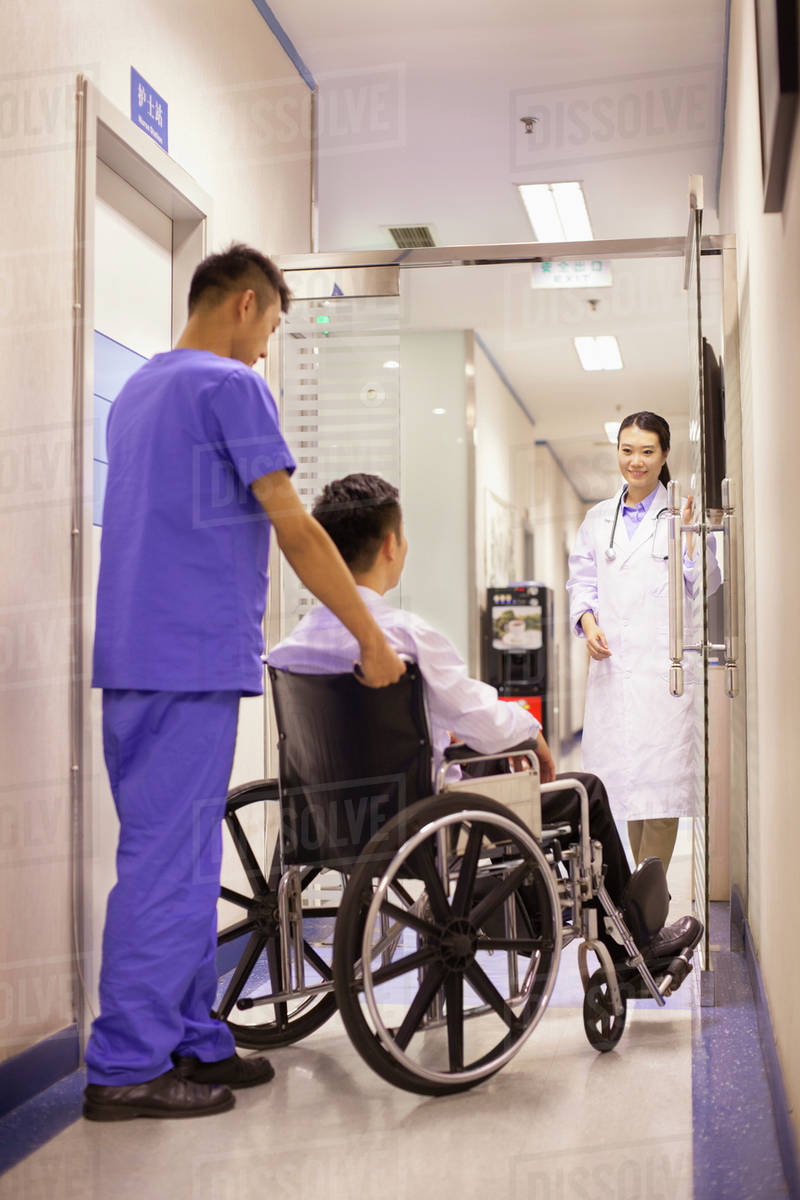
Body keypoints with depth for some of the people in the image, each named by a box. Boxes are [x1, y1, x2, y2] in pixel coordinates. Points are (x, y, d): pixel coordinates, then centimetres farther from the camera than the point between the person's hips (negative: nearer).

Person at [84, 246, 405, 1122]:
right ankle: (125, 1068, 2)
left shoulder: (137, 391, 20)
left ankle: (193, 1042, 19)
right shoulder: (230, 386, -8)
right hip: (193, 661, -9)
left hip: (134, 654, 9)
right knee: (167, 859, -5)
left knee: (182, 854, 12)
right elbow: (296, 529, -13)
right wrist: (372, 639, -7)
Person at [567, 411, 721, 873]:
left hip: (664, 661, -4)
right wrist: (588, 622, -2)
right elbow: (583, 582, 17)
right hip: (613, 664, 4)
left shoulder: (681, 513, 2)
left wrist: (691, 533, -14)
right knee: (624, 778, 7)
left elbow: (703, 588, -2)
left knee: (660, 781, -8)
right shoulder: (598, 519, 16)